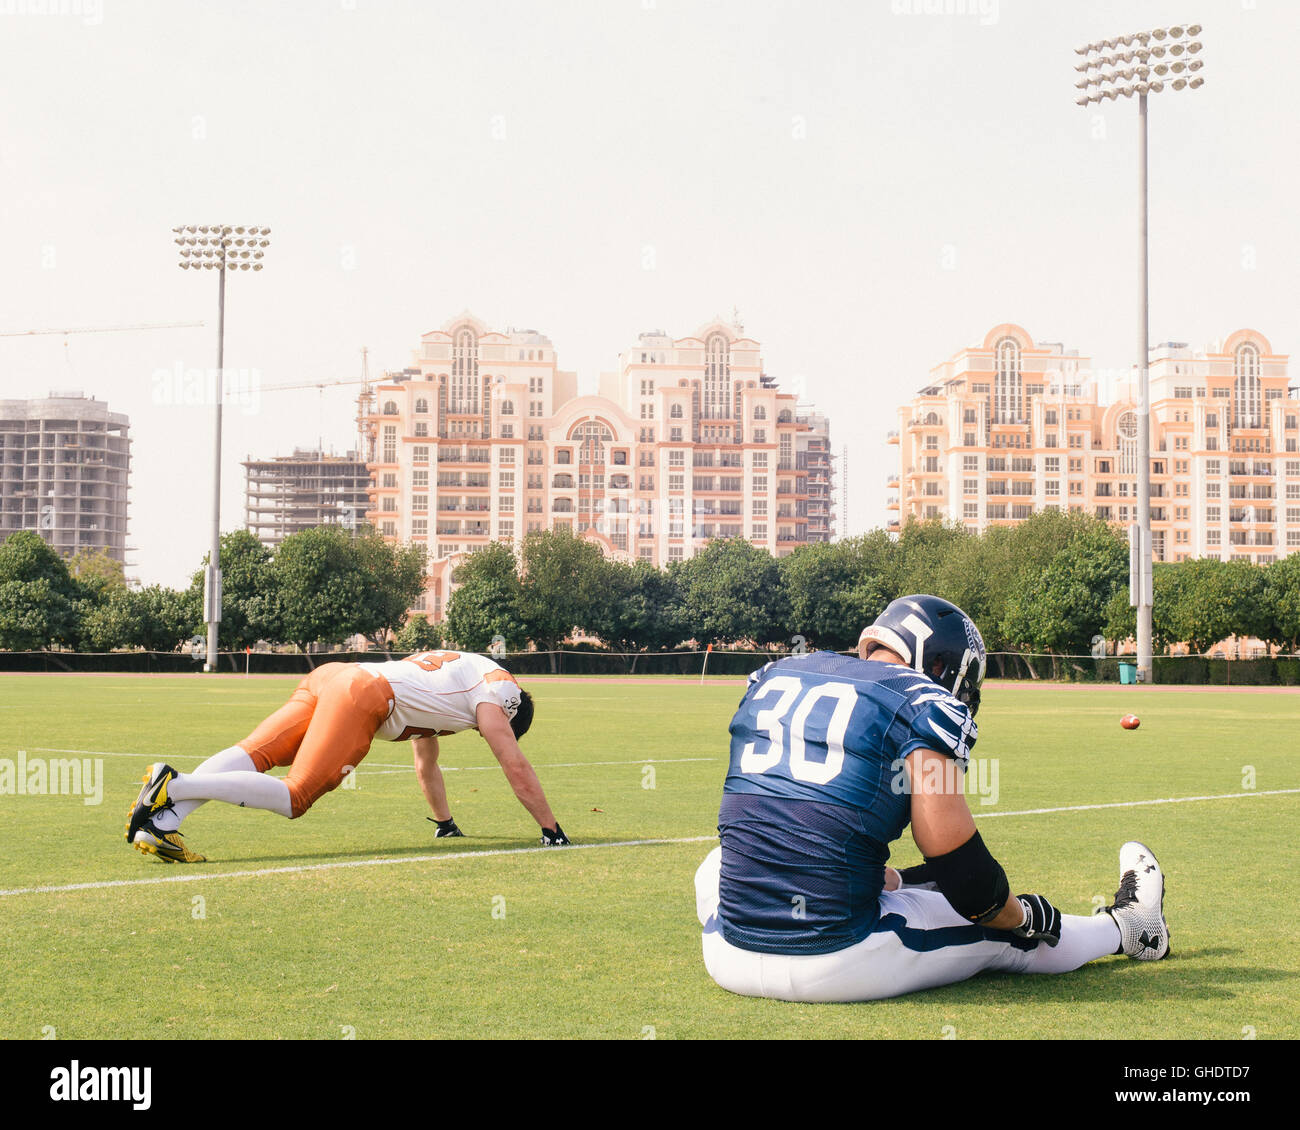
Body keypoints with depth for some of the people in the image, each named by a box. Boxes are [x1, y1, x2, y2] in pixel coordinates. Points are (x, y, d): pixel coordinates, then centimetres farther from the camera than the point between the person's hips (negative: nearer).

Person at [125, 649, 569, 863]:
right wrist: (551, 828, 24)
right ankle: (175, 787, -32)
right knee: (295, 797, -15)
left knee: (255, 754, -9)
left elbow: (426, 764, 50)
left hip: (329, 676, 8)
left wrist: (445, 823, 60)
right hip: (363, 696, -8)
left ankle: (162, 819, -31)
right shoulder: (495, 688, 17)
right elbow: (516, 766, 14)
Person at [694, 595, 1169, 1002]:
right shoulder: (924, 706, -6)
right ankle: (1126, 928, 42)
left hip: (730, 961, 5)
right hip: (834, 968, -5)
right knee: (999, 931, 18)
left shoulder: (770, 677, 13)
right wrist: (1027, 917, 13)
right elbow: (962, 870, -8)